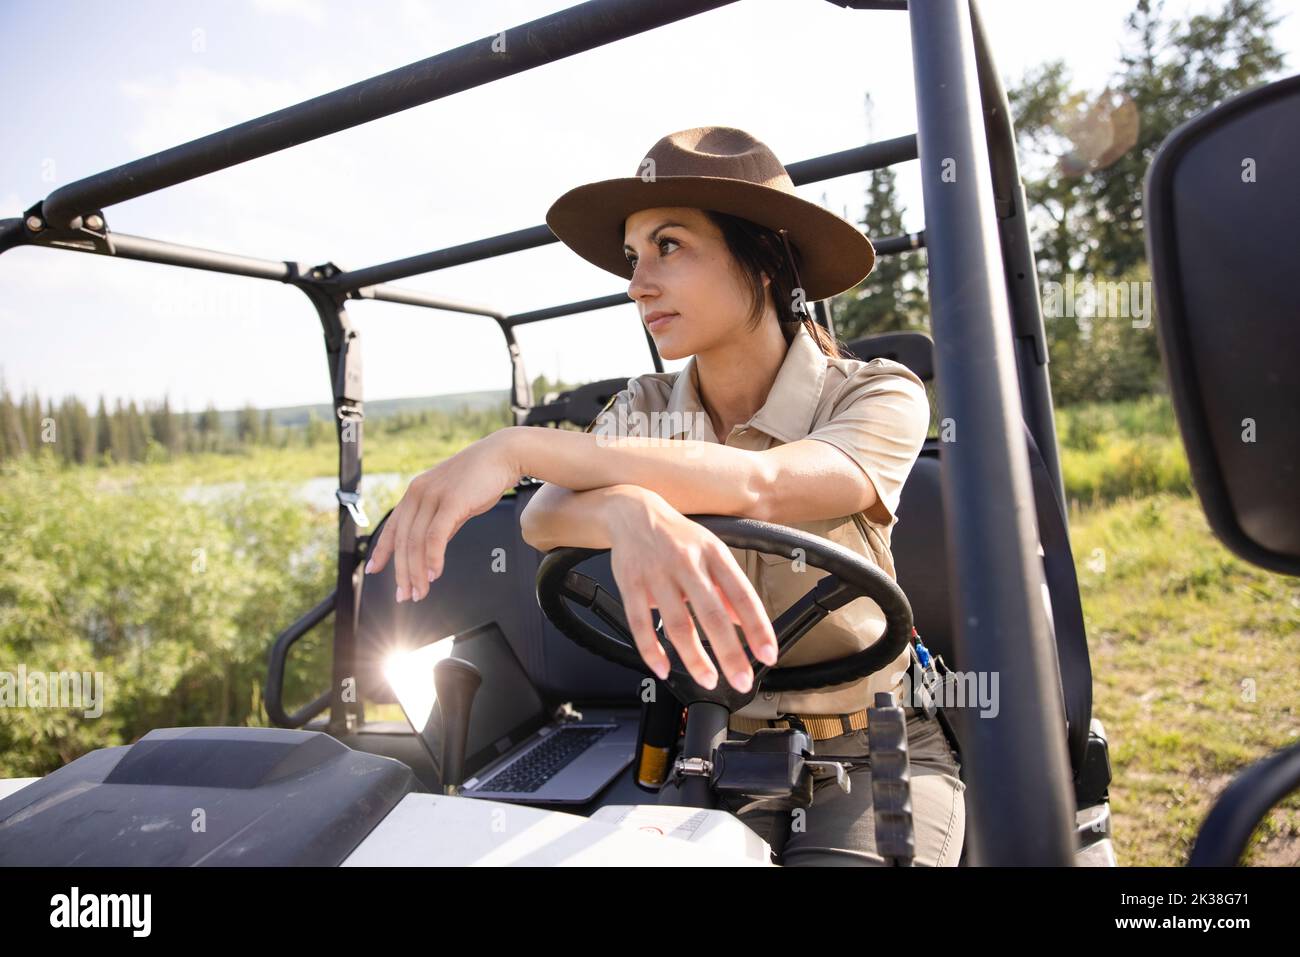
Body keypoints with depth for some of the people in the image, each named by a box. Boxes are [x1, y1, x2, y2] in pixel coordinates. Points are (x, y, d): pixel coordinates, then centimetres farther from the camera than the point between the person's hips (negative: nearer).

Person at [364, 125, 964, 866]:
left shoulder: (879, 396, -9)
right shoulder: (643, 410, 1)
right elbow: (542, 519, -17)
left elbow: (757, 485, -29)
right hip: (710, 749, 2)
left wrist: (520, 447, -31)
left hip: (869, 752, -2)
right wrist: (629, 512, -40)